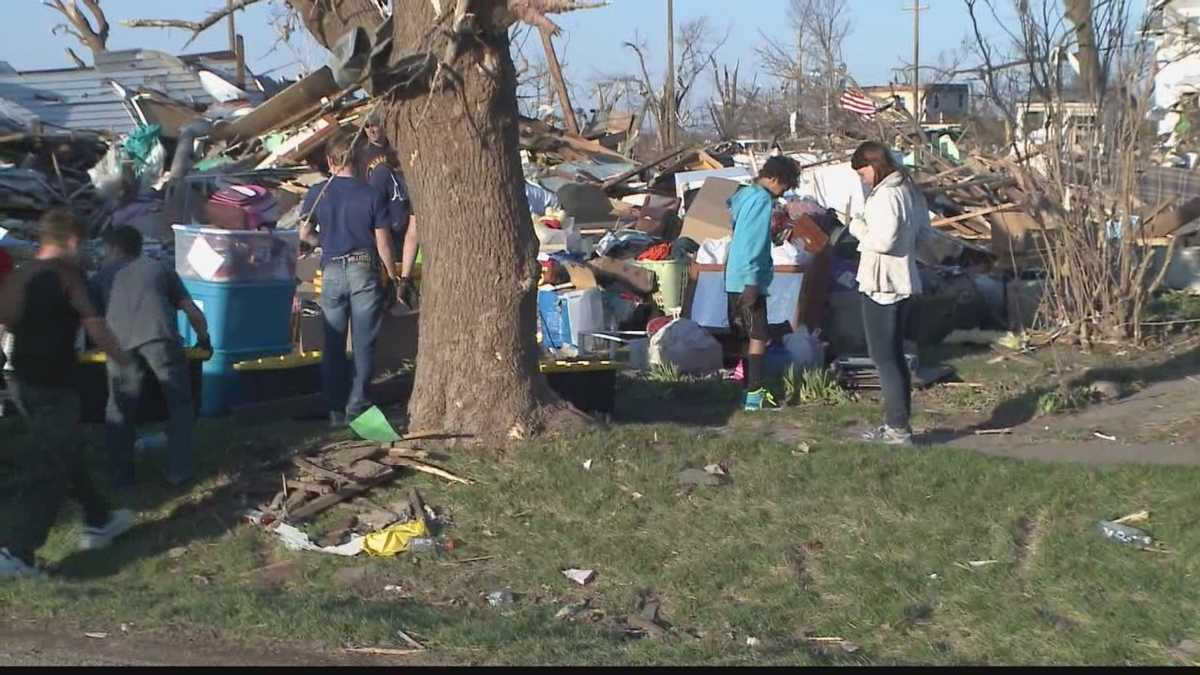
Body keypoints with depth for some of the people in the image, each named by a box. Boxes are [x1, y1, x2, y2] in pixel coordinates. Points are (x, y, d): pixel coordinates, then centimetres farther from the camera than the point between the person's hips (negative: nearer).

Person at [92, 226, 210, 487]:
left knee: (119, 411, 16)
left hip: (121, 343, 0)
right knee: (179, 405, 14)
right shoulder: (159, 268, 29)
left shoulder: (104, 275, 30)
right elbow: (193, 312, 25)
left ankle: (121, 475, 19)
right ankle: (179, 472, 10)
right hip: (161, 337, 0)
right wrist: (204, 339, 41)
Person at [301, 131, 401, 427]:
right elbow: (383, 243, -5)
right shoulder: (372, 195, -6)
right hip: (365, 270, -1)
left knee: (333, 343, 9)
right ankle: (357, 407, 3)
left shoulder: (317, 193, -2)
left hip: (332, 272, 2)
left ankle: (336, 410, 11)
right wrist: (394, 278, 6)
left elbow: (305, 234, 7)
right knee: (364, 343, 5)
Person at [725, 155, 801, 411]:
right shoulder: (763, 201, -15)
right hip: (749, 280, -9)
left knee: (744, 335, 13)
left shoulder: (744, 194, 14)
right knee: (758, 337, -7)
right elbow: (754, 244, -20)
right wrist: (752, 283, -21)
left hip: (734, 278, 9)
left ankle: (746, 387, 17)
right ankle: (754, 395, -9)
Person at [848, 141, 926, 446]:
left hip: (881, 285, -10)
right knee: (895, 356, 16)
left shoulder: (886, 195, -18)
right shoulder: (910, 192, 13)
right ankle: (897, 424, 21)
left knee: (884, 357, -6)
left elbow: (883, 239, -26)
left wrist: (859, 227, -8)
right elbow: (921, 230, 19)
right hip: (905, 282, 10)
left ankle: (898, 428, -6)